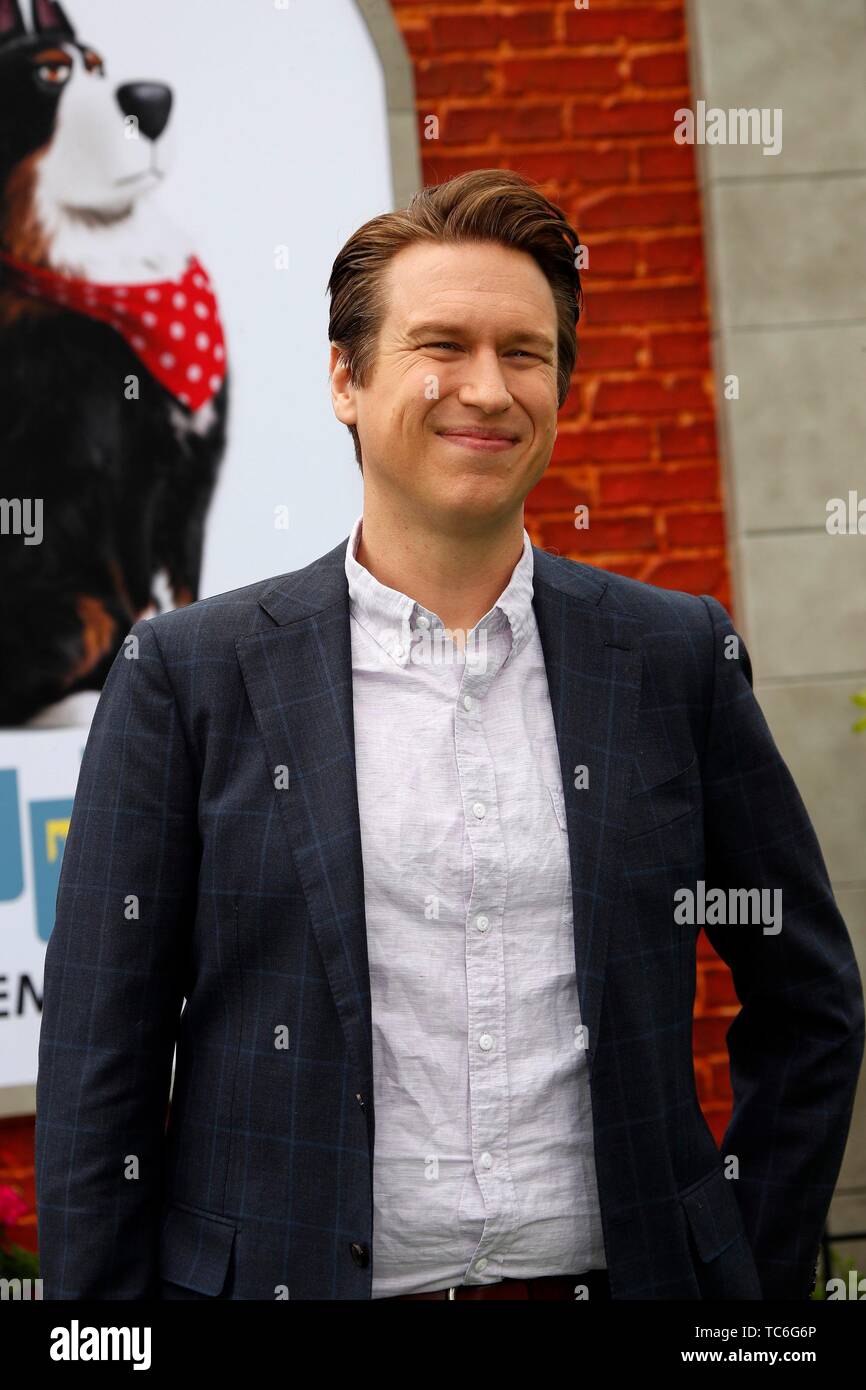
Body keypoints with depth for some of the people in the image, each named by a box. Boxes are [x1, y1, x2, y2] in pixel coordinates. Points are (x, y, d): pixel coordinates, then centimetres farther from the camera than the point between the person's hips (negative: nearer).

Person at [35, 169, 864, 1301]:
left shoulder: (678, 657, 3)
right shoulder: (190, 675, -2)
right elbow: (98, 1068, -3)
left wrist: (757, 1270, 4)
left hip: (615, 1274, 2)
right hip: (290, 1278, -1)